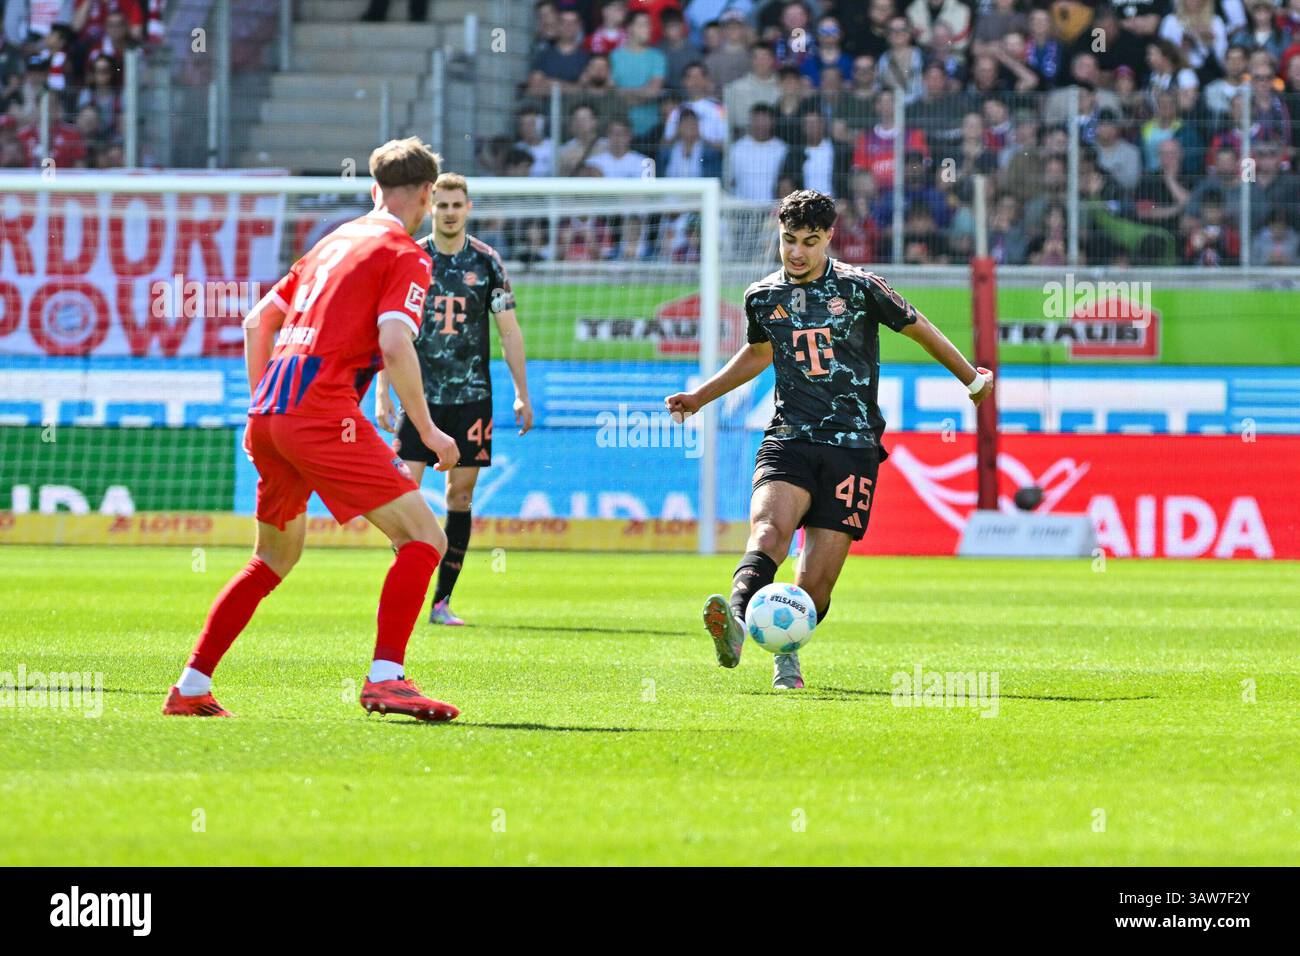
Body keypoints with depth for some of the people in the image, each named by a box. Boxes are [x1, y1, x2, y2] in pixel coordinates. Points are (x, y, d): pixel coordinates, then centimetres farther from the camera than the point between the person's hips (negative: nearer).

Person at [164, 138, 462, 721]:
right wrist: (428, 432, -8)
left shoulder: (335, 241, 23)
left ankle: (191, 688, 21)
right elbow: (393, 346, -14)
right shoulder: (405, 255, 0)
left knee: (275, 557, 24)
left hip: (269, 411, 8)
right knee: (423, 538, -6)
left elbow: (259, 320, 25)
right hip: (322, 411, -8)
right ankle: (385, 679, -20)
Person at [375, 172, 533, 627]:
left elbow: (509, 331, 6)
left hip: (471, 396, 1)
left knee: (460, 493, 1)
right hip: (419, 396, -1)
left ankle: (442, 601, 6)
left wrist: (522, 395, 2)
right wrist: (382, 393, -2)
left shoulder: (486, 262, 2)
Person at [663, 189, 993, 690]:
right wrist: (700, 396, 32)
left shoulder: (858, 287, -2)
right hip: (789, 438, 2)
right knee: (769, 526, -29)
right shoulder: (761, 297, 9)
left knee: (817, 581, -6)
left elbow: (918, 328, 13)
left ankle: (788, 652, 22)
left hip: (852, 446, -2)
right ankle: (736, 622, -53)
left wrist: (972, 378, 25)